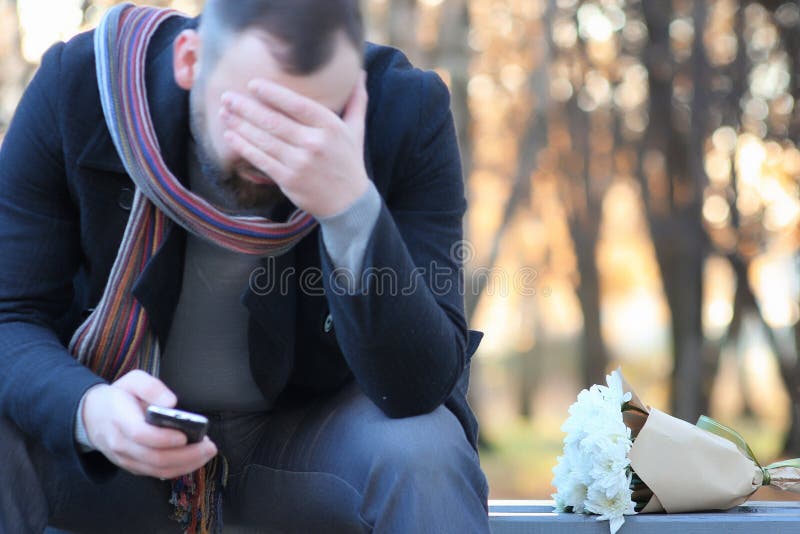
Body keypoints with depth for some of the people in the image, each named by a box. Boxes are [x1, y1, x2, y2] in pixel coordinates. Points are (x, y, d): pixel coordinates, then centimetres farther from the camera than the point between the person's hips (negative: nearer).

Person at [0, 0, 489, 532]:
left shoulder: (410, 113, -19)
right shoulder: (73, 86, -16)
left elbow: (420, 385, -23)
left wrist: (350, 206, -39)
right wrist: (88, 411, -35)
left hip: (314, 430, 0)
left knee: (422, 454, -30)